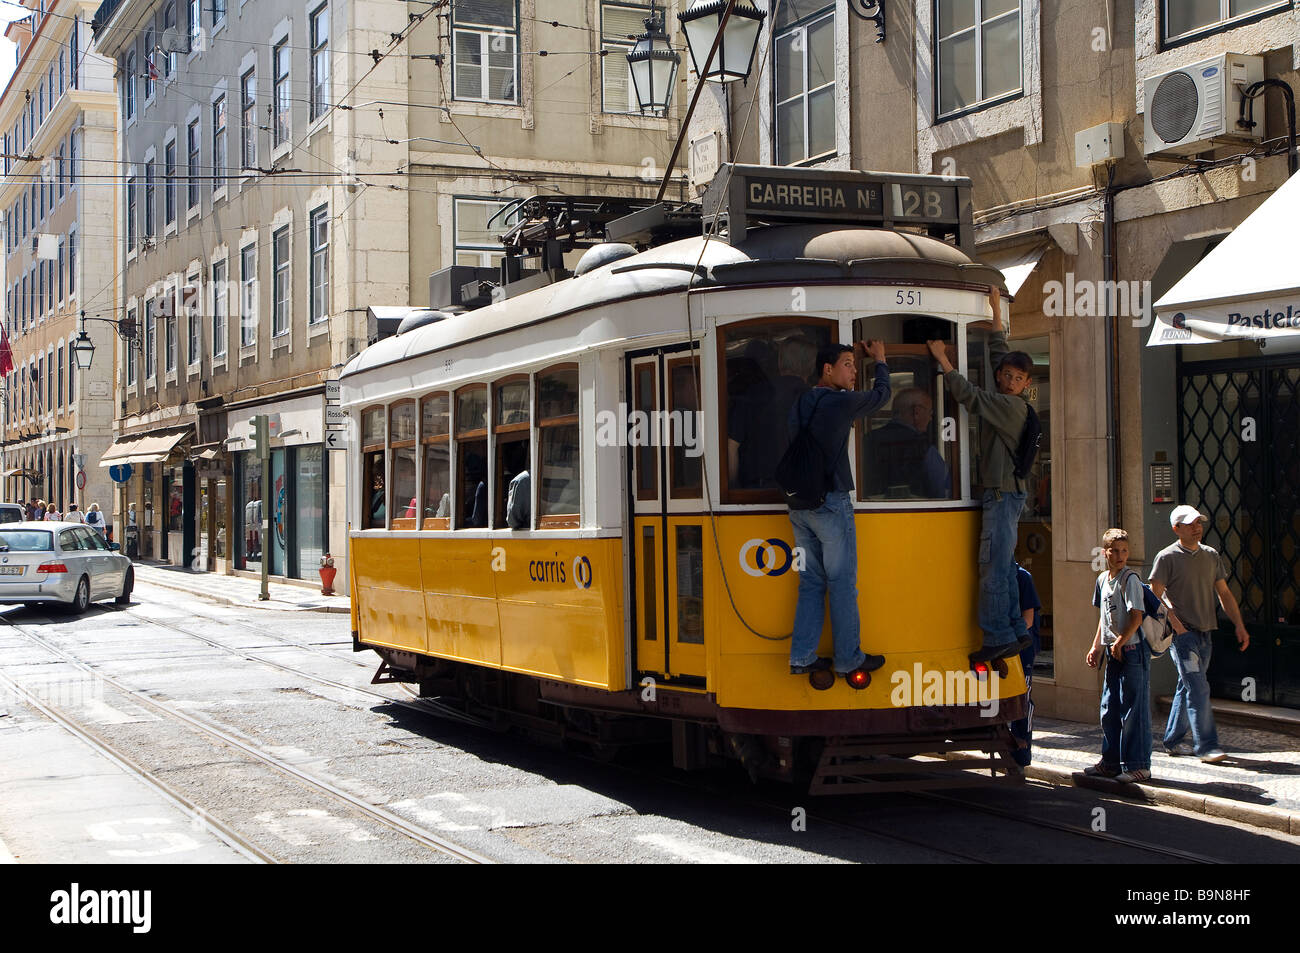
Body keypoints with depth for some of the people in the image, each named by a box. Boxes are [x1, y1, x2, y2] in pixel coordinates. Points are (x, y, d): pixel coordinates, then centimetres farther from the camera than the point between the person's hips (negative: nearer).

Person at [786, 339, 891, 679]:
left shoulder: (799, 404, 8)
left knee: (811, 583, 12)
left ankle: (801, 657, 12)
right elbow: (881, 393, 4)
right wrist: (880, 360, 23)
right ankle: (848, 659, 8)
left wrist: (850, 354, 32)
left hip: (799, 506, 7)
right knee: (842, 584, 2)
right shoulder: (841, 402, -13)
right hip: (831, 504, -7)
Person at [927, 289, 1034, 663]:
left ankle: (998, 637, -10)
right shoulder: (1006, 402, 13)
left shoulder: (1011, 406, -12)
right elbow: (999, 353, 22)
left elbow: (968, 395, -19)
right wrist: (996, 311, 26)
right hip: (1004, 494, 10)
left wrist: (942, 359, -10)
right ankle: (1016, 631, 16)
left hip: (1003, 494, -10)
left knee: (993, 568, -11)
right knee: (1004, 566, 12)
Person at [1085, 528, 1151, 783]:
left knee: (1133, 709, -5)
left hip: (1133, 650, -8)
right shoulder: (1103, 579, 12)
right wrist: (1096, 647, 18)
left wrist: (1119, 643, -15)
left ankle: (1138, 766, 1)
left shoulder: (1130, 579, -12)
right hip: (1113, 652, 8)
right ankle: (1111, 762, 23)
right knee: (1109, 709, 13)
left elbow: (1136, 617, -17)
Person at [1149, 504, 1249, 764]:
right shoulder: (1167, 557, -6)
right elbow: (1155, 597, -8)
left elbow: (1224, 594, 17)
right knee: (1198, 689, -13)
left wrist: (1239, 625, 9)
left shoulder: (1211, 556, 13)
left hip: (1205, 633, 6)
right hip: (1182, 633, -6)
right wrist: (1176, 625, -16)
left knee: (1187, 687, 12)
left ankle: (1172, 741, 22)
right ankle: (1206, 745, -11)